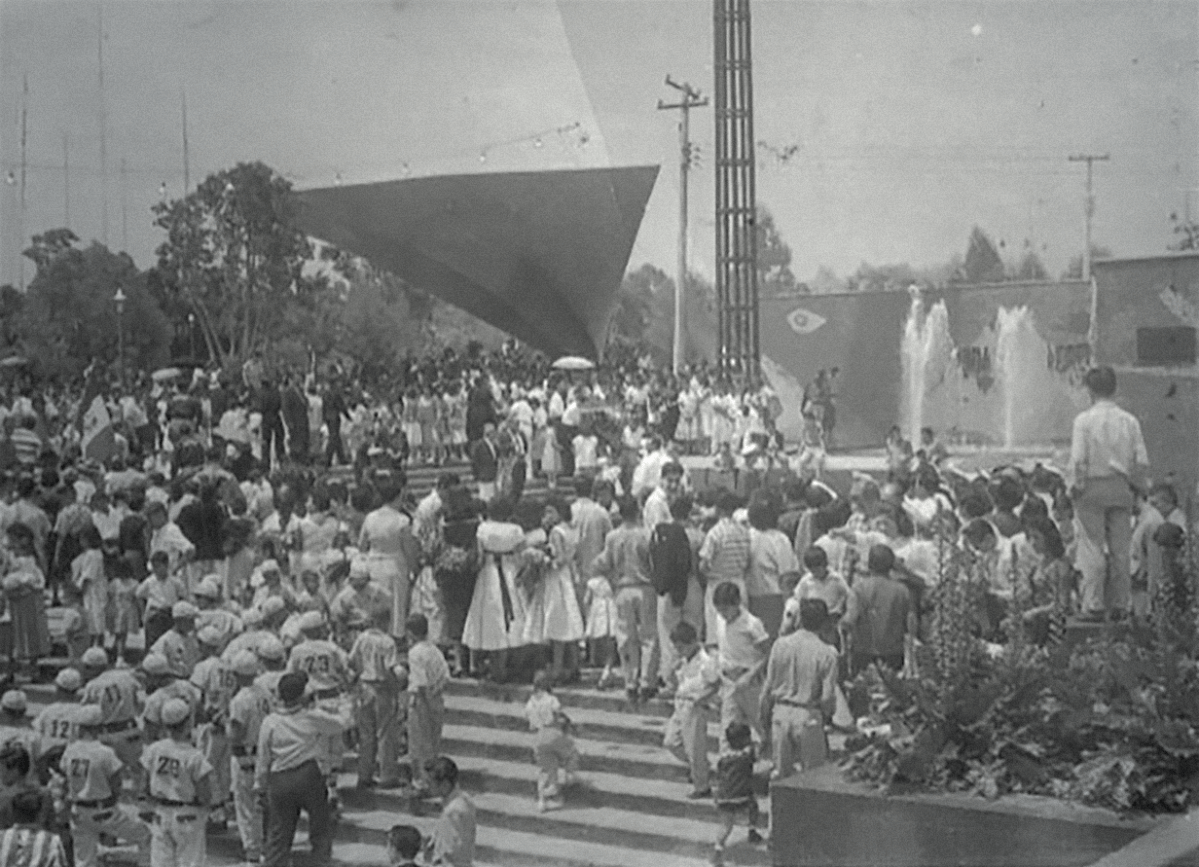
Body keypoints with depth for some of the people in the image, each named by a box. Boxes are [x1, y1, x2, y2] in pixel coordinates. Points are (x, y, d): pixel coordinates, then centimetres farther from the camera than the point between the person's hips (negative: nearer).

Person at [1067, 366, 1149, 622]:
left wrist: (1075, 487, -1)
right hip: (1121, 489, 3)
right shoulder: (1129, 421, 3)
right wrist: (1135, 485, 14)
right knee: (1120, 548, 8)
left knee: (1092, 550, 0)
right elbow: (1141, 461, 2)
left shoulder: (1084, 420, -7)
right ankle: (1119, 605, 11)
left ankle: (1094, 605, -2)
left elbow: (1078, 460, -11)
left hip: (1092, 486, -3)